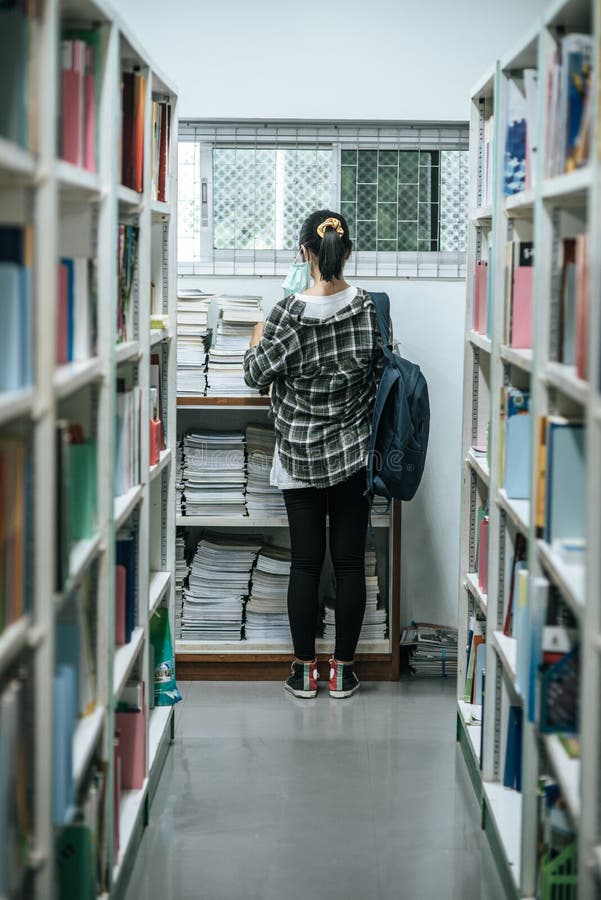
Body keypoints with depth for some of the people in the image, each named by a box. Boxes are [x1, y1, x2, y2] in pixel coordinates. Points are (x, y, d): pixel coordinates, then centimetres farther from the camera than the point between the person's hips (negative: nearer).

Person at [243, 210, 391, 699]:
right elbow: (380, 368, 6)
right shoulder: (369, 307, -6)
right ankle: (343, 670, 12)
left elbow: (257, 373, -3)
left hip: (301, 456, -2)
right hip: (354, 454, 2)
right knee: (350, 562, 7)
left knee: (305, 562, 5)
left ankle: (305, 670, 12)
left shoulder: (289, 314, -13)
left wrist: (258, 338, 16)